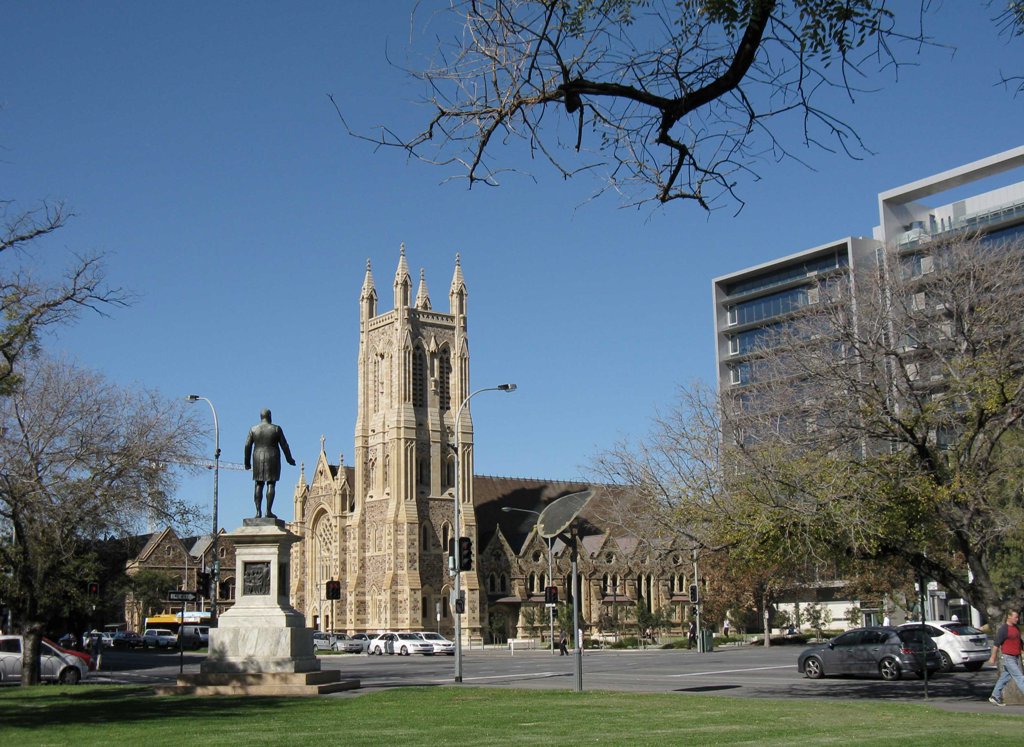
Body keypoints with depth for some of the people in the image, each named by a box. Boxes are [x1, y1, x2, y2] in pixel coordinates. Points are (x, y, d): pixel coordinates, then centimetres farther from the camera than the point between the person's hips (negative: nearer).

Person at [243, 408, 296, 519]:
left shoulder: (253, 429, 1)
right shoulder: (276, 429, -5)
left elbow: (247, 446, 1)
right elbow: (284, 445, -2)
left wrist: (247, 462, 10)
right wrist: (289, 459, 9)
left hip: (258, 459, 2)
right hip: (272, 459, -2)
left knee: (259, 485, 6)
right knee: (270, 484, -3)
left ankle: (258, 511, -1)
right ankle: (269, 511, -9)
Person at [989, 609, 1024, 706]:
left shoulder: (1016, 628, 12)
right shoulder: (1003, 629, -13)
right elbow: (996, 644, -12)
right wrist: (993, 657, -12)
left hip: (1016, 657, 8)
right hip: (1008, 658, -8)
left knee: (1005, 677, 11)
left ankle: (995, 697, 18)